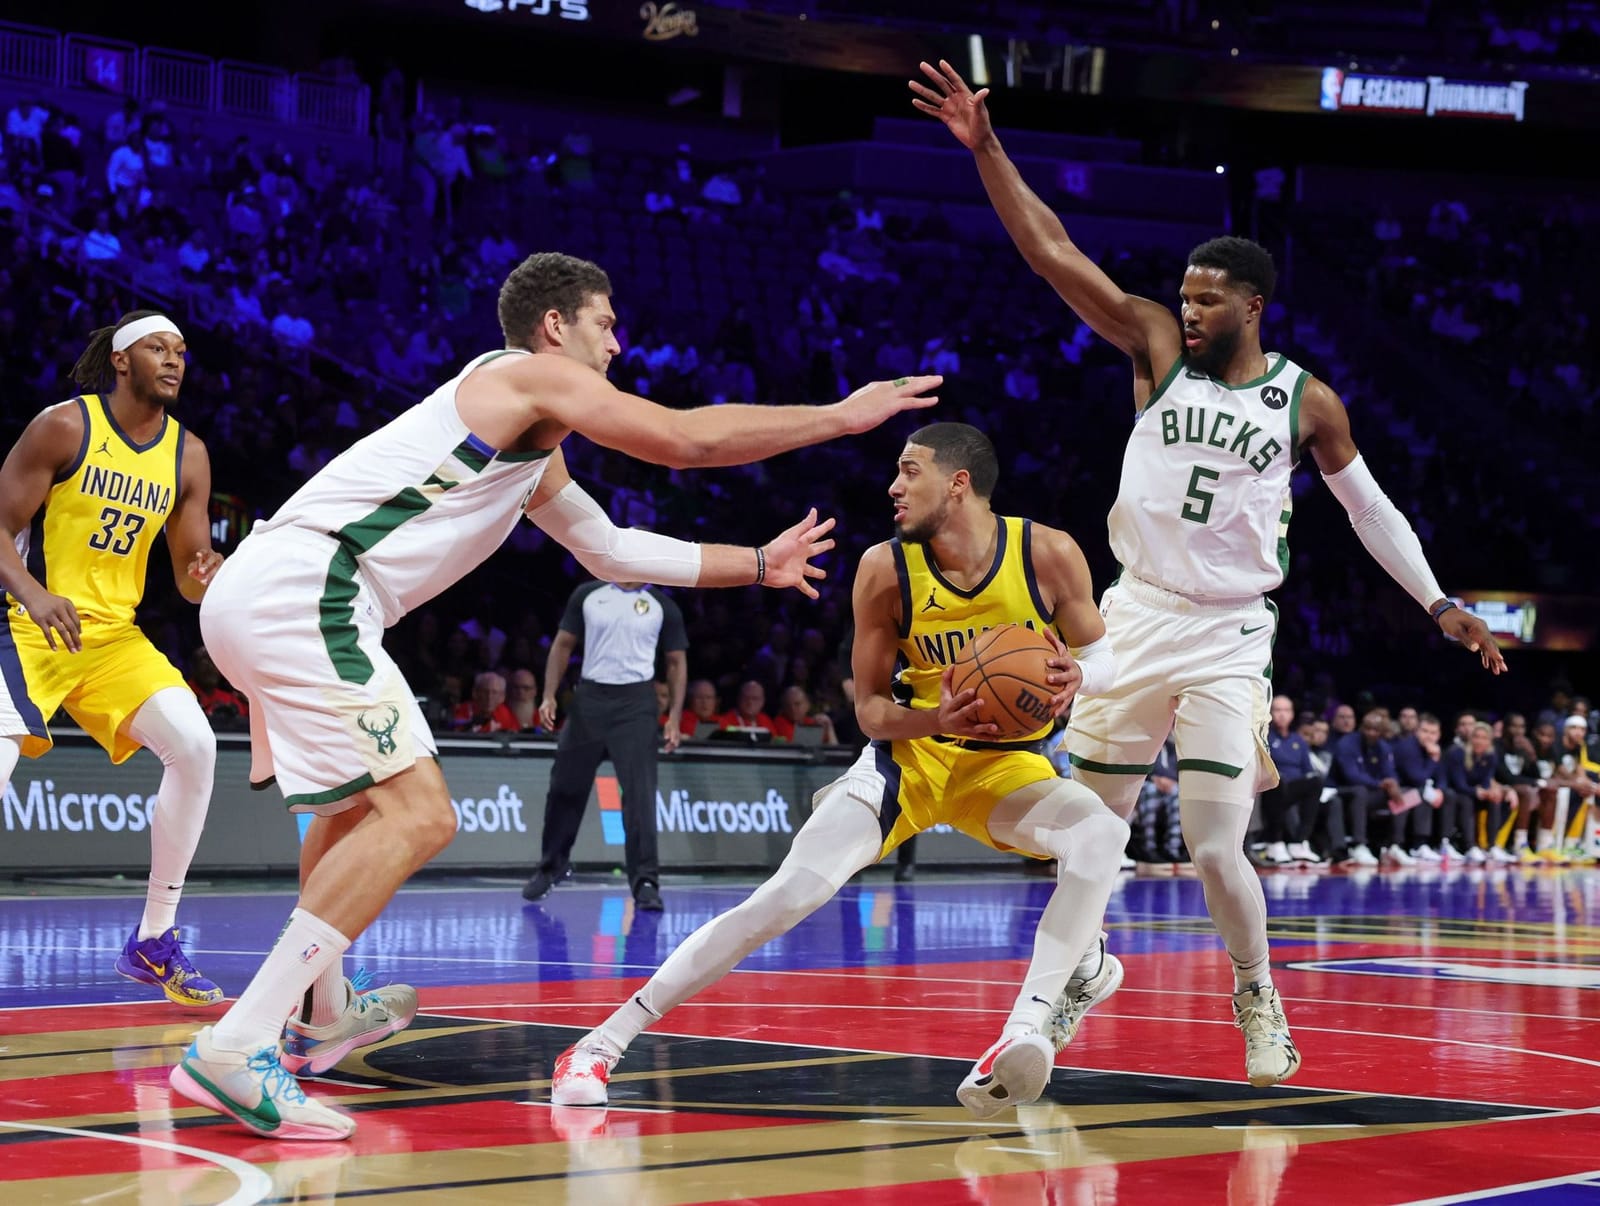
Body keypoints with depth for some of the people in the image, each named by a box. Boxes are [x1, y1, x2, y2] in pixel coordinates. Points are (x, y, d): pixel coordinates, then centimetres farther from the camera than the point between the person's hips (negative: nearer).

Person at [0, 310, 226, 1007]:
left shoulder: (188, 454, 5)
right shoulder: (63, 426, -9)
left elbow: (190, 581, 8)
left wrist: (211, 571, -17)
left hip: (113, 635, 5)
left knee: (194, 745, -14)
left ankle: (153, 942, -3)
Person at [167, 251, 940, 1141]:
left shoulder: (531, 444, 28)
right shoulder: (532, 375, -1)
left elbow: (611, 549, 37)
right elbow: (690, 438, -7)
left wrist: (758, 565, 39)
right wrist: (843, 416, 2)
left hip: (258, 597, 11)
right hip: (301, 593, -11)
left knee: (362, 798, 31)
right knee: (417, 817, -17)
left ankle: (321, 1012, 46)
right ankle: (237, 1047, -24)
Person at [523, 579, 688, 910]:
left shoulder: (662, 606, 4)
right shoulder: (588, 595, 6)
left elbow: (677, 662, 6)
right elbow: (563, 645, 10)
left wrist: (674, 718, -2)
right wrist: (549, 696, 1)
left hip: (636, 703, -2)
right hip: (589, 697, 2)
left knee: (639, 792, -12)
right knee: (566, 787, 9)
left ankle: (645, 881, -10)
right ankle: (552, 865, 29)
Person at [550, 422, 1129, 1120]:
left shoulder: (1049, 554, -15)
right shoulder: (886, 570, -14)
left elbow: (1101, 656, 0)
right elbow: (870, 710, -6)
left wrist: (1075, 679, -25)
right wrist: (936, 719, -29)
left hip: (1009, 762, 1)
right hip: (911, 751, -1)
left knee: (1101, 834, -31)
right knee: (791, 893, -18)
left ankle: (1026, 1030, -36)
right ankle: (602, 1044, -13)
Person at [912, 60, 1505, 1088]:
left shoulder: (1307, 402, 0)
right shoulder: (1159, 347, 0)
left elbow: (1369, 507, 12)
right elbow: (1051, 250, -6)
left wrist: (1440, 604, 8)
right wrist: (985, 145, -15)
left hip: (1228, 636, -2)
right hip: (1135, 617, 2)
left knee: (1216, 850, -8)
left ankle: (1260, 1001, 15)